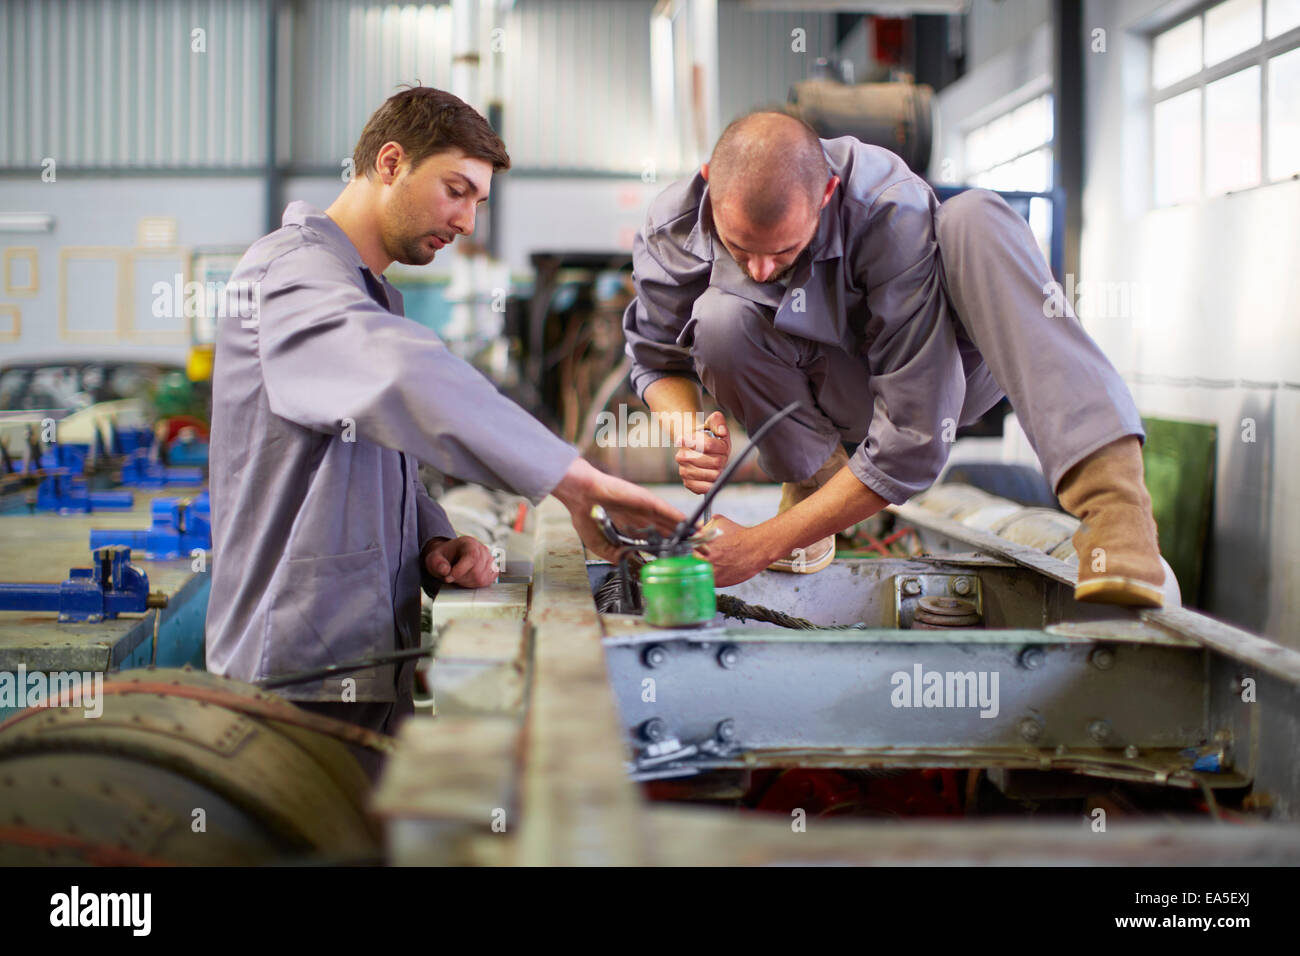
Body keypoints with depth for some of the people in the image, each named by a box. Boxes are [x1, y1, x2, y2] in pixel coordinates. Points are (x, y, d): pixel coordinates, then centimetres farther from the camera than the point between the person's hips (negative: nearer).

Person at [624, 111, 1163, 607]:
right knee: (720, 320, -32)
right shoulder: (672, 232, -23)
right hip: (838, 394, 2)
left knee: (976, 220, -35)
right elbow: (656, 359, -1)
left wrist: (763, 544, -36)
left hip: (932, 375, -2)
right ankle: (811, 478, -2)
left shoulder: (893, 214, -35)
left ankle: (1112, 495, -47)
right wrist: (687, 432, -26)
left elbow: (914, 441, -35)